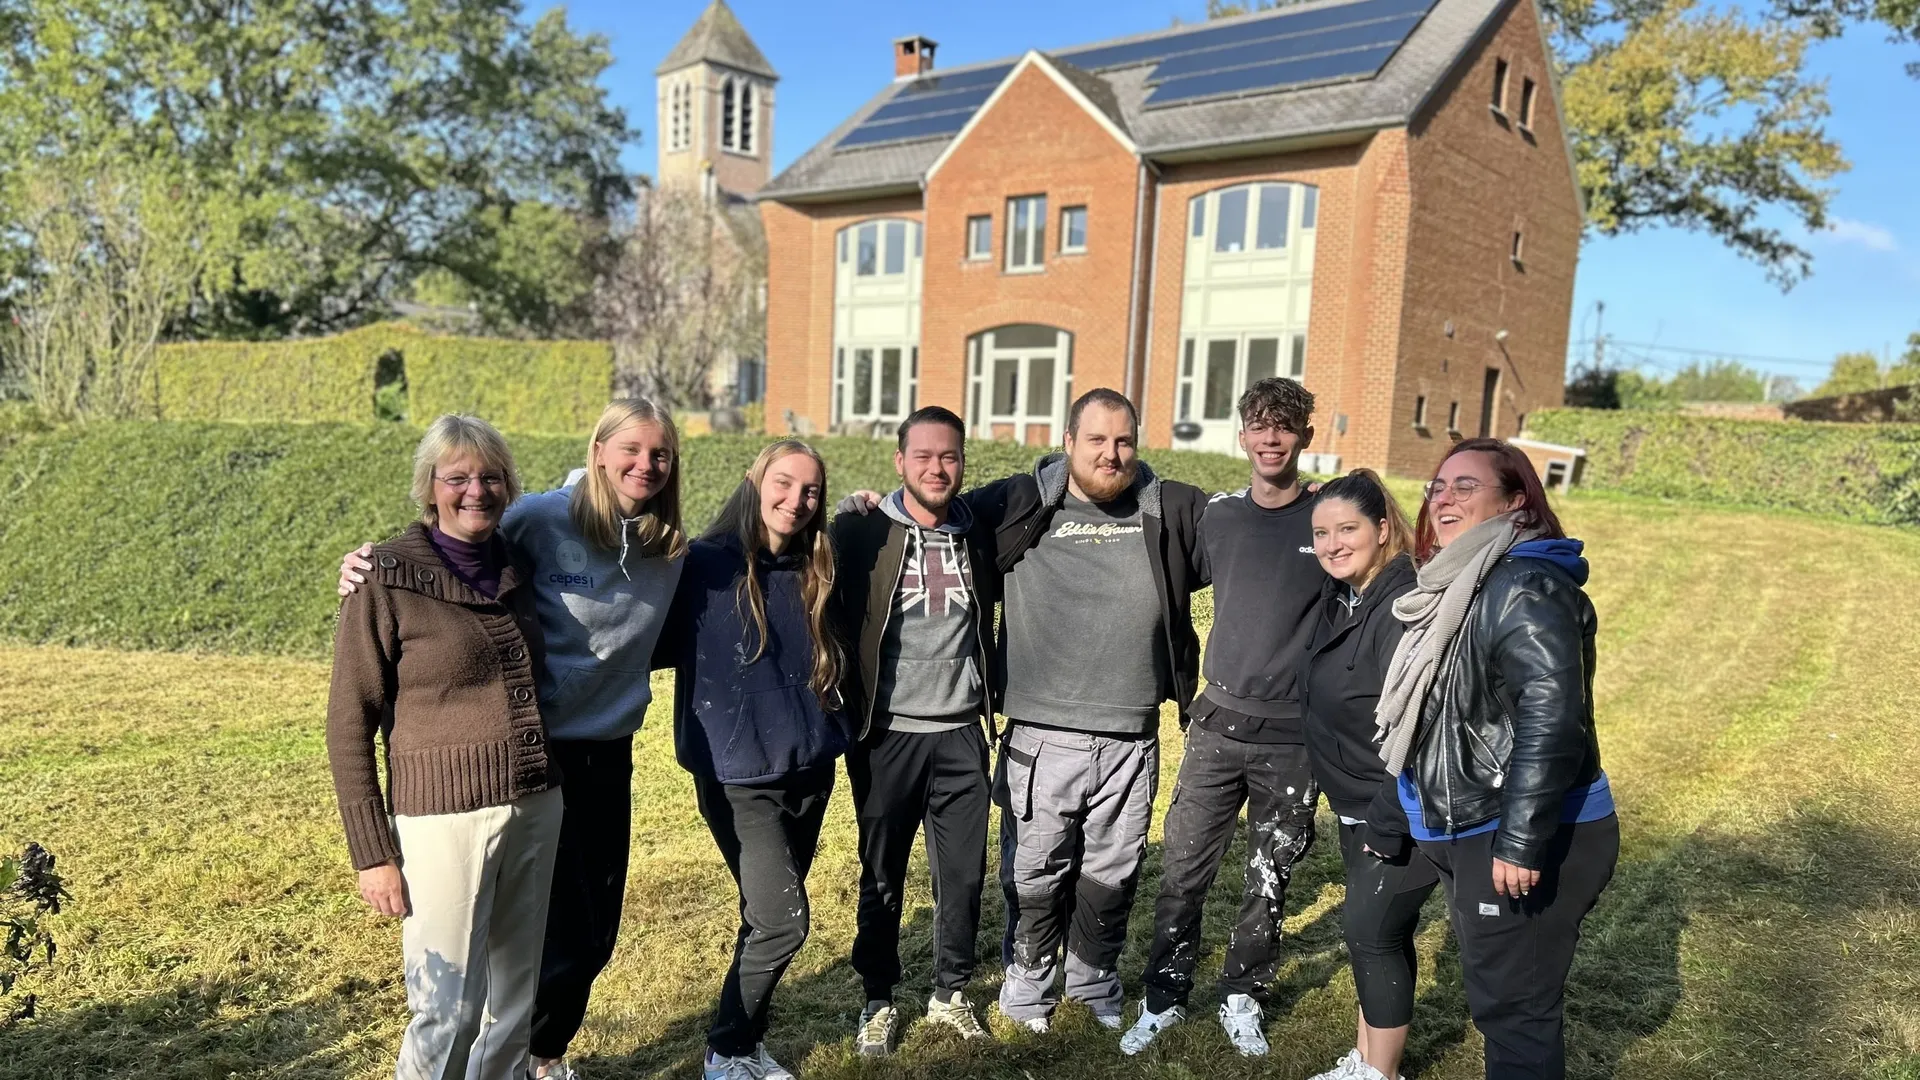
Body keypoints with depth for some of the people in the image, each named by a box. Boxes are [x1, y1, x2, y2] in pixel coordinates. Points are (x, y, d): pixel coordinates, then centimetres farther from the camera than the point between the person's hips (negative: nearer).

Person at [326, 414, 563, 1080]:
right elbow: (349, 725, -7)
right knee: (449, 1010, 0)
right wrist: (373, 853, -9)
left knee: (515, 1000, 14)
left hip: (537, 809, 5)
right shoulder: (387, 579, -8)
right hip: (445, 816, -5)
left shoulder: (517, 568, 8)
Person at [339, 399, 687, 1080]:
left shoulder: (671, 550, 0)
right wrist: (368, 573, -23)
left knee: (598, 934, 15)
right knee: (564, 935, 2)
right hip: (539, 753, -5)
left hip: (611, 756, 5)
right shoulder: (539, 522, -15)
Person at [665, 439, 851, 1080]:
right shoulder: (704, 565, -8)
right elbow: (662, 645, -2)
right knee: (782, 922, -8)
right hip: (739, 777, -5)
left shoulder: (812, 574, 6)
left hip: (810, 770, 5)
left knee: (767, 919, 14)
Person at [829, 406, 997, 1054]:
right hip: (886, 735, -3)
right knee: (882, 877, 11)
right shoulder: (861, 534, -8)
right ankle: (878, 999, 29)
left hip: (961, 734, 3)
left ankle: (950, 993, 30)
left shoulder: (979, 537, 4)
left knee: (964, 874, 10)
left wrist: (993, 699, 13)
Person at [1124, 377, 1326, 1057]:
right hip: (1217, 724, 2)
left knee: (1268, 880, 11)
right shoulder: (1216, 518, 3)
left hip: (1294, 738, -2)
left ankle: (1242, 1000, 30)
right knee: (1183, 872, 6)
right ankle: (1165, 998, 22)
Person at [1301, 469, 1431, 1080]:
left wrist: (1393, 818, -23)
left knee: (1372, 932, 1)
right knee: (1375, 933, 18)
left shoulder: (1405, 607, -23)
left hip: (1404, 812, -8)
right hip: (1358, 806, 9)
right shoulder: (1339, 598, 5)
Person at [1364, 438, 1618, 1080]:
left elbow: (1551, 715, -27)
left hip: (1527, 841, -10)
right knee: (1497, 997, 21)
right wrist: (1385, 821, 23)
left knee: (1512, 1007, 2)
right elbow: (1416, 725, 20)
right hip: (1465, 835, 10)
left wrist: (1521, 840, -28)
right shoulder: (1451, 587, 14)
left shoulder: (1525, 586, -17)